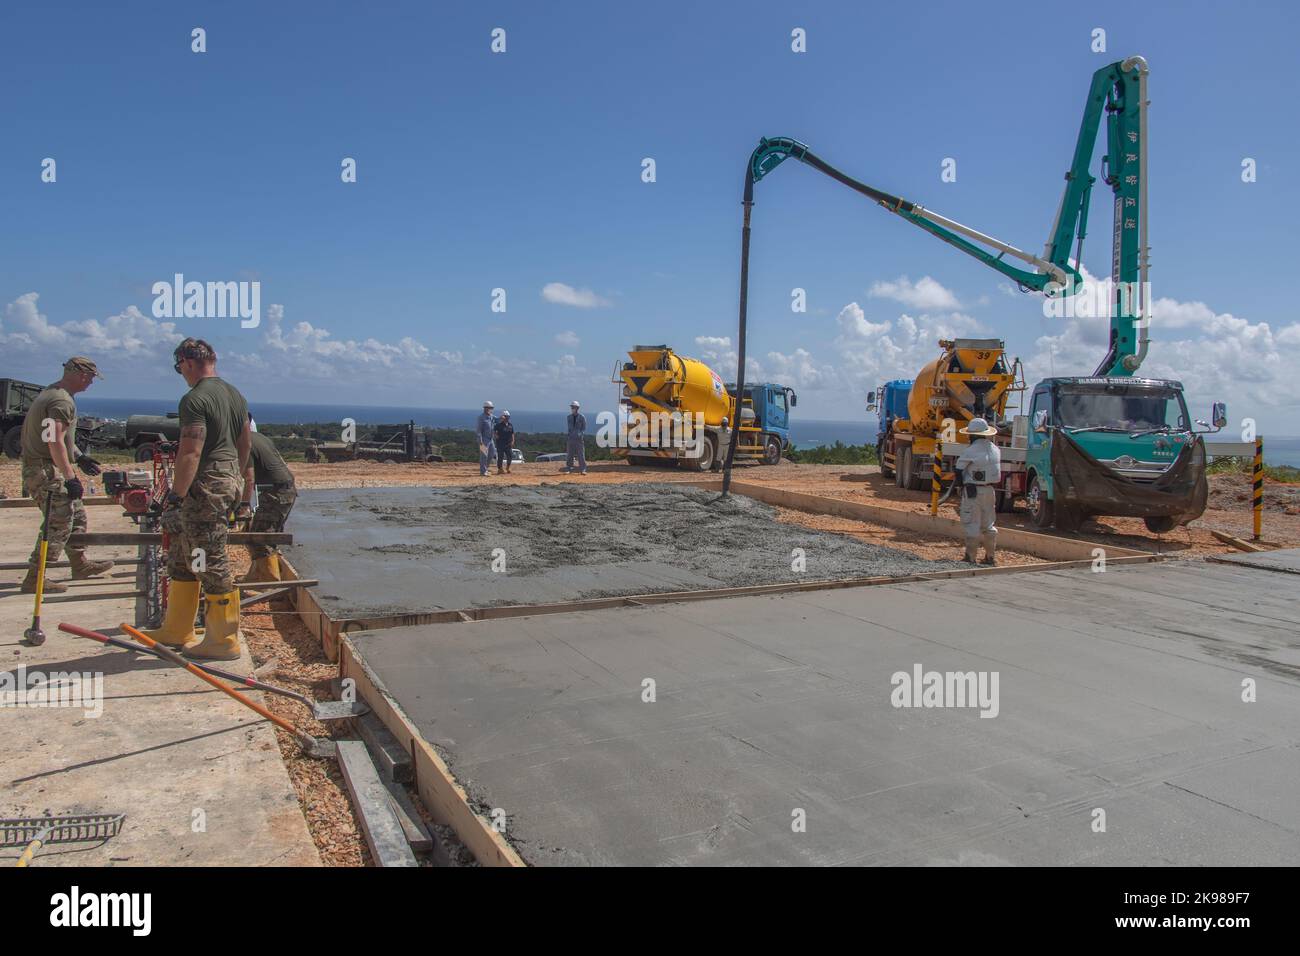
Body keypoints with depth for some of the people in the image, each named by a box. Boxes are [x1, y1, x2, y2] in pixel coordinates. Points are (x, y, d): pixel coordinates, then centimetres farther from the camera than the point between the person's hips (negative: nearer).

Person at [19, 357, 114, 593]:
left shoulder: (51, 392, 14)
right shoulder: (62, 401, -19)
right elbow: (55, 443, -25)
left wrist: (80, 457, 27)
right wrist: (70, 478, -24)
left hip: (37, 467, 11)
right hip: (46, 470, -11)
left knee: (76, 514, 18)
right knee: (59, 525, -9)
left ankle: (80, 564, 30)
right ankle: (34, 579, -6)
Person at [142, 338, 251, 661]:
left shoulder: (195, 399, -16)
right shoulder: (235, 394, 13)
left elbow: (190, 454, -22)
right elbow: (246, 444, 20)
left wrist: (174, 496, -20)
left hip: (205, 488, -10)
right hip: (229, 482, 10)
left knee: (211, 562, -3)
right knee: (182, 556, 19)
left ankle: (223, 642, 5)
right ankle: (176, 630, 28)